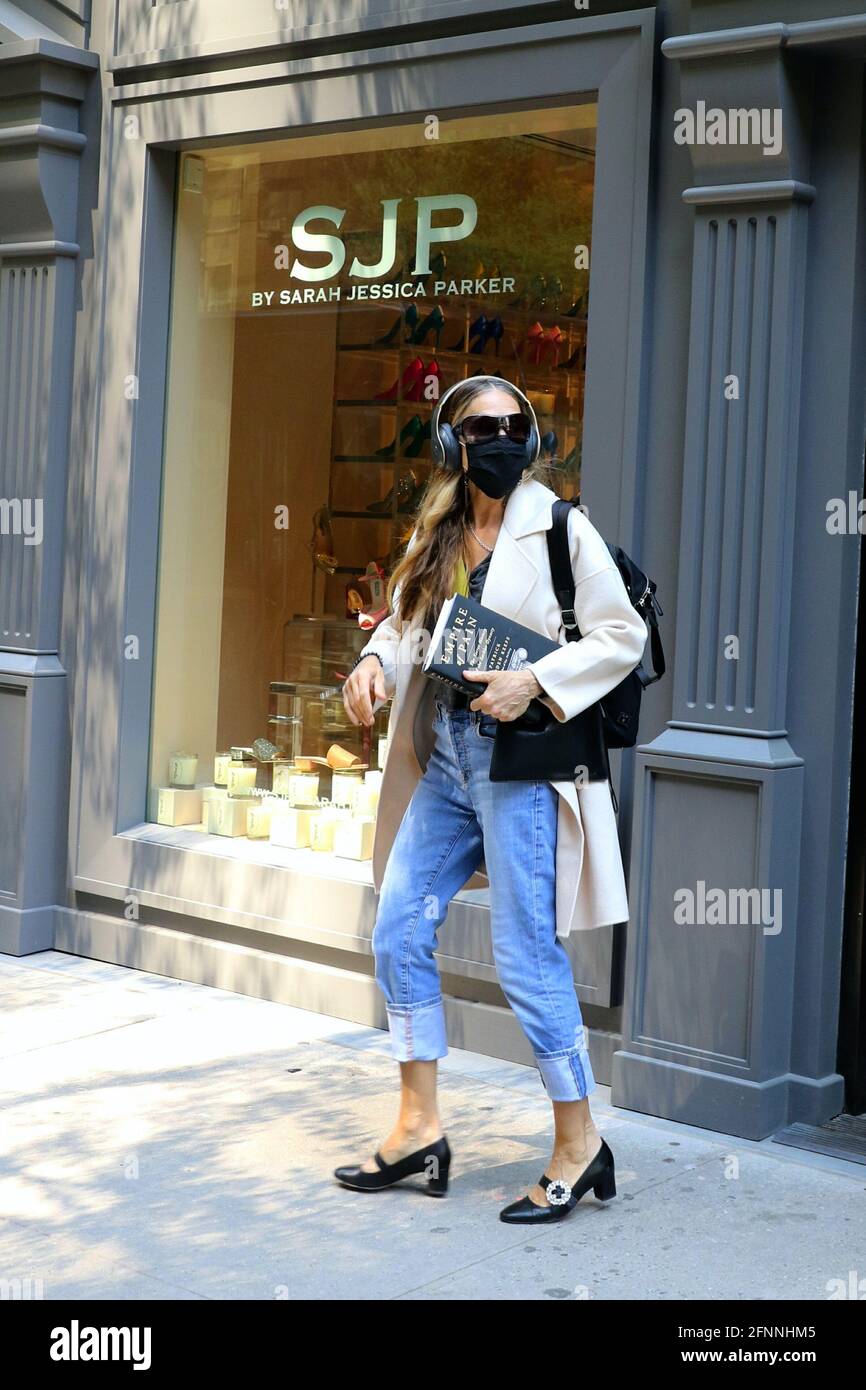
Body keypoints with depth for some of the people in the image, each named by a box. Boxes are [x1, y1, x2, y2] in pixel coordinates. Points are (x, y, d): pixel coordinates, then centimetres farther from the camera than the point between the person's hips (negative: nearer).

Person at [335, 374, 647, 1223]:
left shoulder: (560, 530, -7)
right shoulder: (435, 536, 10)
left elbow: (623, 635, -8)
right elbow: (407, 619, 18)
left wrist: (534, 682, -19)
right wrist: (375, 660, -4)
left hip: (522, 763, -7)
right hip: (443, 761, 7)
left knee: (525, 959, -5)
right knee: (398, 934, 8)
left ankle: (579, 1142, 11)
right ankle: (420, 1128, 21)